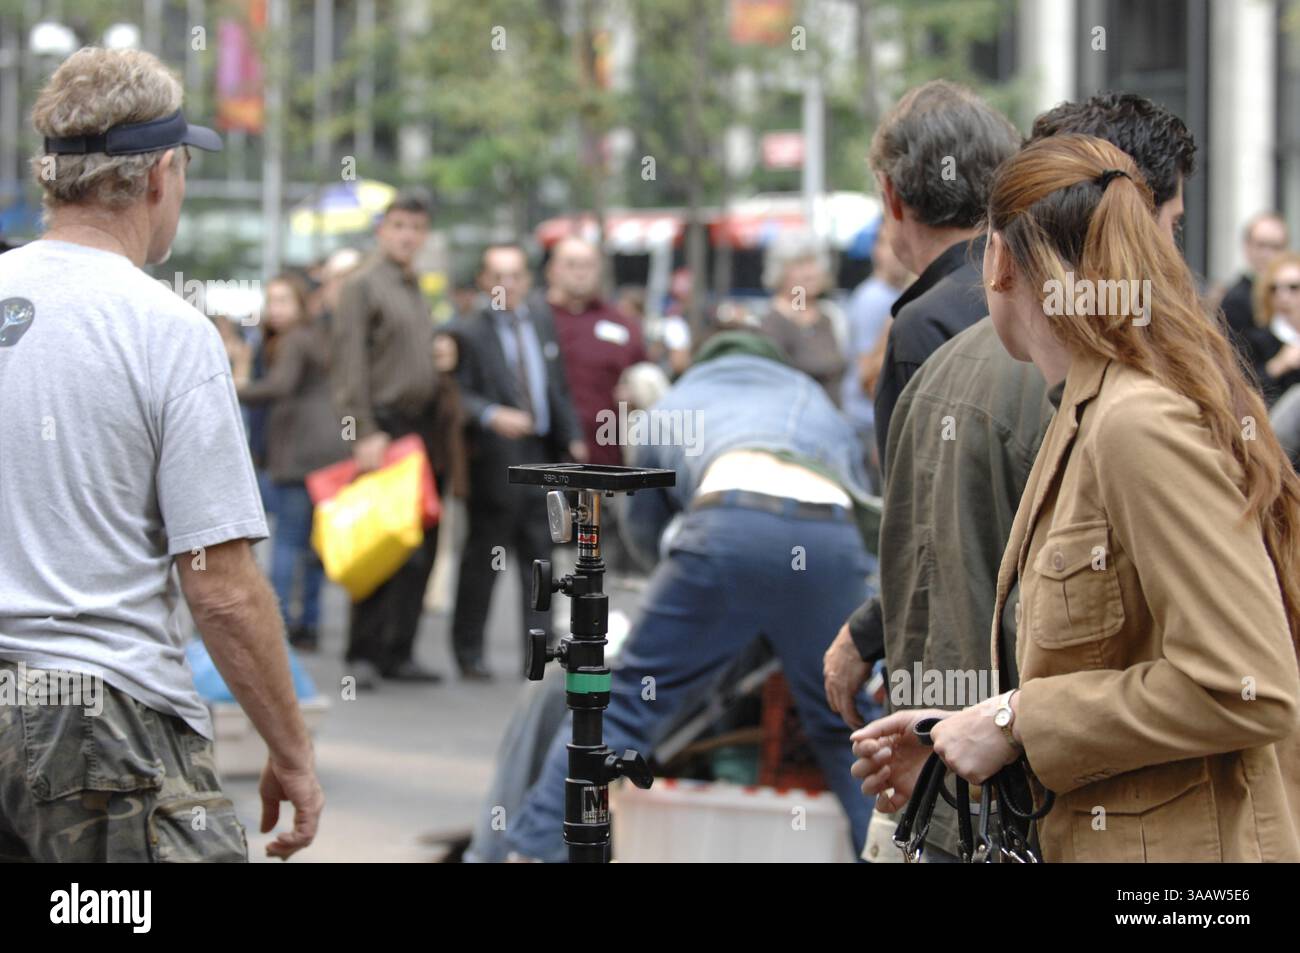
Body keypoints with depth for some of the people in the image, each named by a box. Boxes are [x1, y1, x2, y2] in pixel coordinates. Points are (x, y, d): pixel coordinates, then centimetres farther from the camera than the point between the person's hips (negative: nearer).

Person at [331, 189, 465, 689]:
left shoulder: (418, 291, 19)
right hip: (384, 427, -7)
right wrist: (364, 433, -17)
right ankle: (364, 653, -2)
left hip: (424, 428, 8)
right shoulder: (363, 286, -4)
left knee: (419, 550, 6)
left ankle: (399, 652, 11)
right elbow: (349, 364, -11)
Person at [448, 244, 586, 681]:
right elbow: (459, 396, -11)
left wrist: (572, 437, 11)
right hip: (495, 460, -6)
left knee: (539, 555, 7)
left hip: (543, 454, 6)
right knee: (482, 558, -1)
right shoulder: (468, 333, -5)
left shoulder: (542, 322, 14)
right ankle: (469, 651, 8)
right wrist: (491, 416, -26)